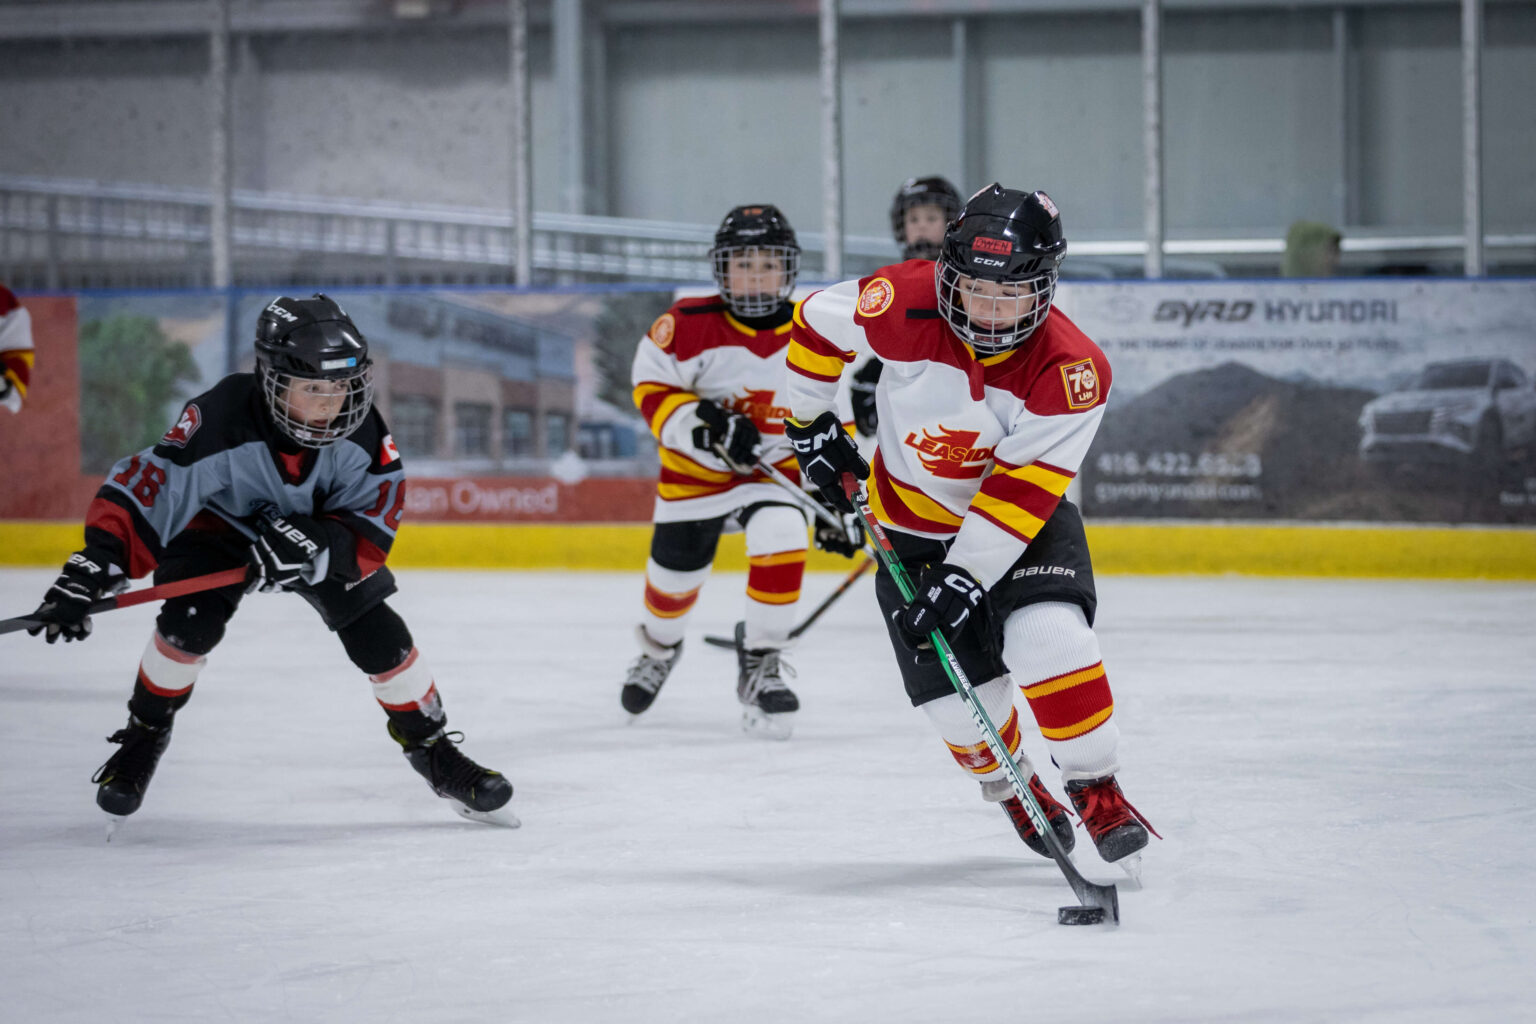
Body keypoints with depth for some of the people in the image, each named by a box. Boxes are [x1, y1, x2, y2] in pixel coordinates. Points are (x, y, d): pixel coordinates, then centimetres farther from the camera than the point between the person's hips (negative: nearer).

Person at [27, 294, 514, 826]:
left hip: (322, 530, 2)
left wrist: (310, 545, -45)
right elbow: (144, 494, -37)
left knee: (377, 631, -12)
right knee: (191, 620, -24)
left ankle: (433, 749, 8)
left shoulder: (359, 431, -30)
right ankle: (143, 737, 1)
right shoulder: (220, 420, -39)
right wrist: (89, 572, -47)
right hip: (221, 524, -2)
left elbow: (371, 531, -25)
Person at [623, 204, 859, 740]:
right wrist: (701, 424, -29)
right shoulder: (690, 326, -16)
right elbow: (651, 388, -12)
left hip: (776, 468, 0)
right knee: (675, 572, 9)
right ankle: (659, 646, 46)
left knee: (781, 537, -28)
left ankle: (761, 662, -12)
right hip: (696, 470, 0)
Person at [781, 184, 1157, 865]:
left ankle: (1097, 791, -10)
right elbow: (817, 324, -5)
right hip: (913, 520, 1)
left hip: (1022, 518, -1)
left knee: (1050, 636, -26)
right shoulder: (905, 305, -26)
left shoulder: (1071, 370, -28)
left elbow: (1021, 489, -29)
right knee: (958, 689, -4)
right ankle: (1014, 790, 27)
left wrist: (966, 575, -33)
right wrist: (810, 422, 3)